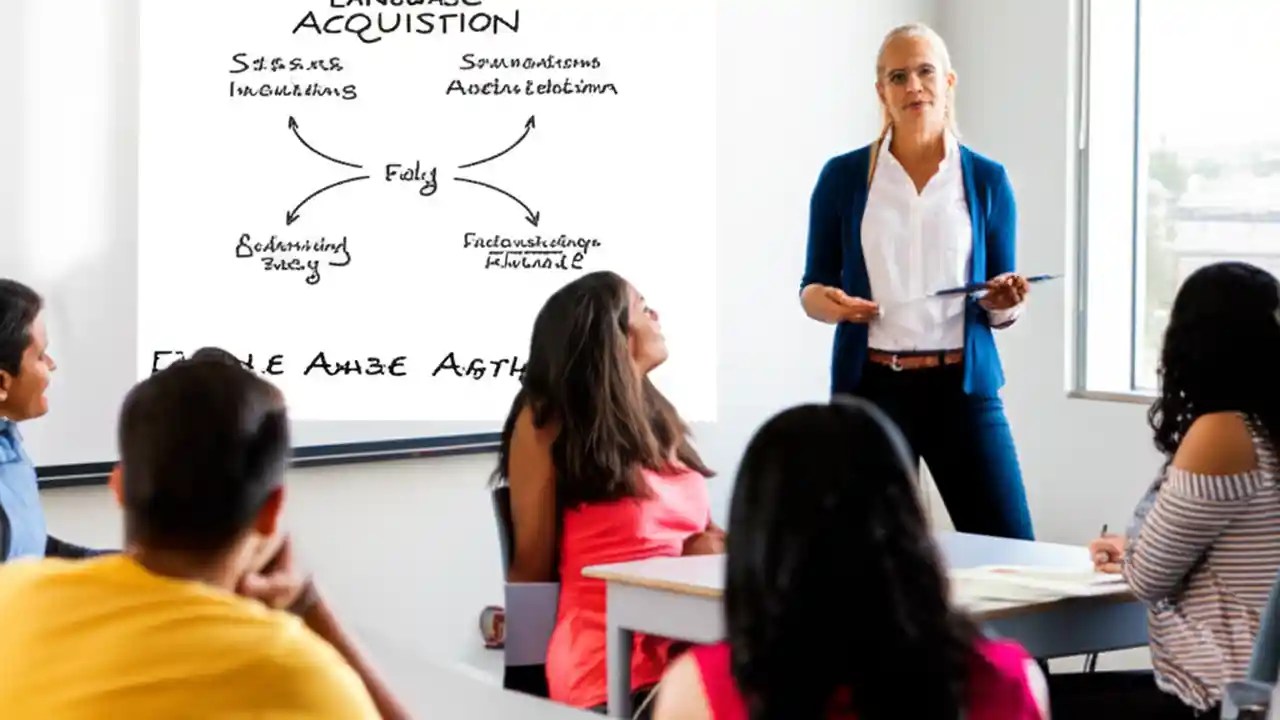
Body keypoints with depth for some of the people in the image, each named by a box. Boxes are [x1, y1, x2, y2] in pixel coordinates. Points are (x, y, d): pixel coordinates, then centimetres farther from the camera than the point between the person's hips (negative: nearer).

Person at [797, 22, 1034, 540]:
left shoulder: (987, 180, 5)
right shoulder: (844, 177, 3)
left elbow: (1001, 307, 10)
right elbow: (813, 285, 8)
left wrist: (1008, 302, -12)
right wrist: (825, 303, -13)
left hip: (962, 385, 0)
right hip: (870, 387, 0)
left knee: (1009, 549, -5)